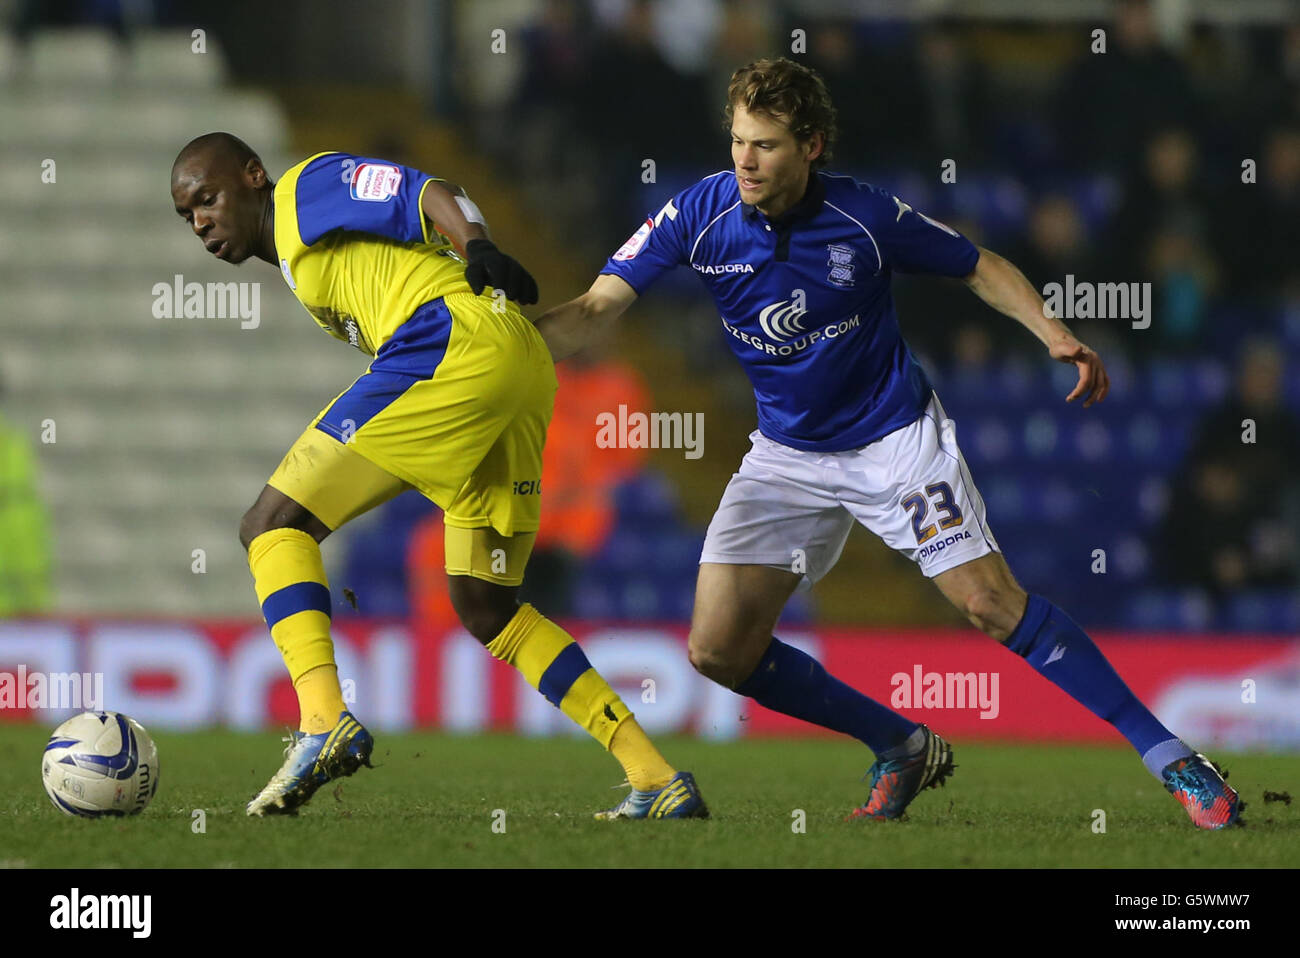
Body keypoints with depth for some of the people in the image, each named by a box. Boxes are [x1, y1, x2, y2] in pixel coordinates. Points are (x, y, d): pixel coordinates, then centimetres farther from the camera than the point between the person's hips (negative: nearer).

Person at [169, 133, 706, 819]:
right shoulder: (297, 260, 35)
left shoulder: (308, 185, 11)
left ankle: (323, 720, -29)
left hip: (459, 338, -10)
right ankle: (659, 782, 12)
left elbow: (428, 194, -4)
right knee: (485, 609, 18)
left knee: (274, 524, -9)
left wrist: (478, 247, -22)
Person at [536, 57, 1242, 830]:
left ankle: (1170, 759, -9)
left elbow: (980, 267, 0)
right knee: (719, 650, -7)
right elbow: (594, 311, -16)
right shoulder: (698, 216, -13)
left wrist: (1054, 334, -14)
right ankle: (903, 750, 12)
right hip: (790, 456, 4)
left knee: (994, 604, -17)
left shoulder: (868, 216, -16)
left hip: (896, 437, -4)